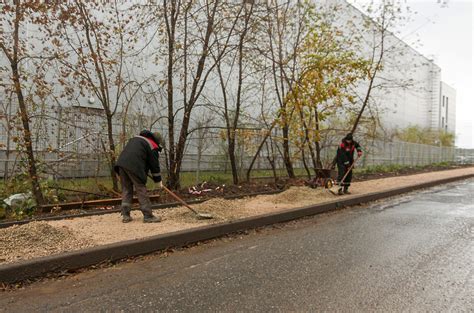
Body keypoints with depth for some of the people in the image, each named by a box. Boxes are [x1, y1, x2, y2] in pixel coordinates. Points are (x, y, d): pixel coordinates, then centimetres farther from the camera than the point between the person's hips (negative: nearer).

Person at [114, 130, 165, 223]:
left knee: (126, 189, 14)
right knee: (141, 189, -1)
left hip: (121, 163, 7)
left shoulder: (137, 138, 30)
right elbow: (154, 164, 7)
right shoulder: (153, 146, 7)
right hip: (134, 166, -7)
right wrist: (158, 180, 17)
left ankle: (125, 215, 14)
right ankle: (148, 216, 3)